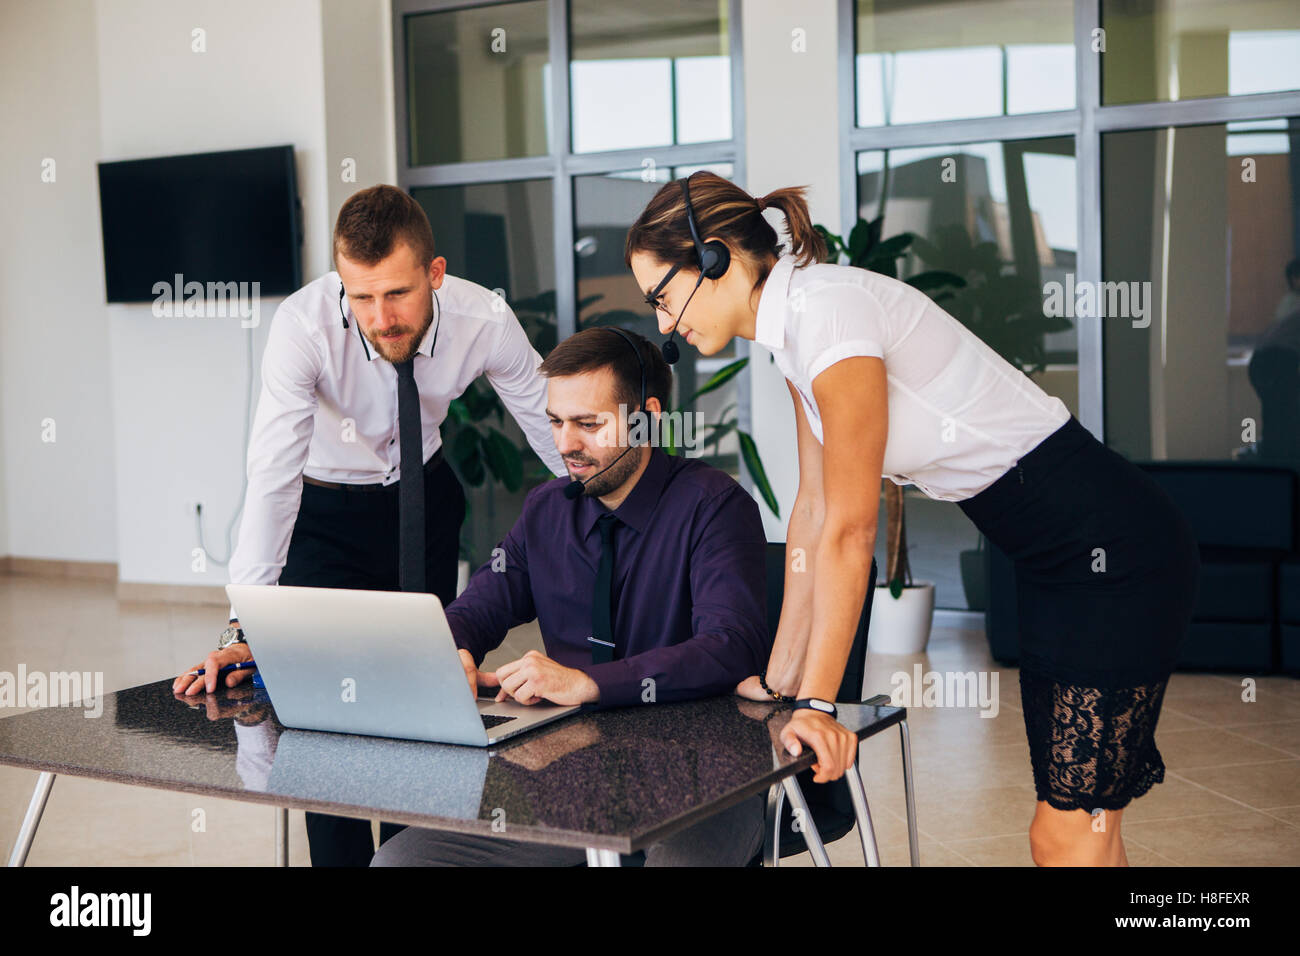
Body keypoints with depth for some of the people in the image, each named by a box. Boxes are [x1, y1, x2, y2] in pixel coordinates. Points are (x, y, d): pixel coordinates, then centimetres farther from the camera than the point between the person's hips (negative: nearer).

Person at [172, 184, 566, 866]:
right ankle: (339, 859, 6)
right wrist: (244, 626, -43)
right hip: (324, 510, -2)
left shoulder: (484, 320, -24)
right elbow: (272, 476, -37)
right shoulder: (303, 326, -32)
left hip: (423, 498, 3)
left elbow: (560, 430, -12)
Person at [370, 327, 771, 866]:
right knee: (399, 857, -10)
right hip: (574, 771, 5)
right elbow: (474, 611, 13)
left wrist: (585, 682, -29)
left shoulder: (713, 504, -7)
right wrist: (452, 655, -13)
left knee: (678, 858, -39)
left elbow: (732, 648, -20)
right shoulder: (546, 510, 13)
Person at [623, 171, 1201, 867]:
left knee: (1070, 839, -6)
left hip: (1117, 554, -9)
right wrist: (778, 682, 12)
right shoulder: (792, 328, 7)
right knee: (1066, 830, 13)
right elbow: (813, 511, 10)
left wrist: (818, 703, -16)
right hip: (1054, 564, 9)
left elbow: (849, 530, -21)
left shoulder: (831, 311, -22)